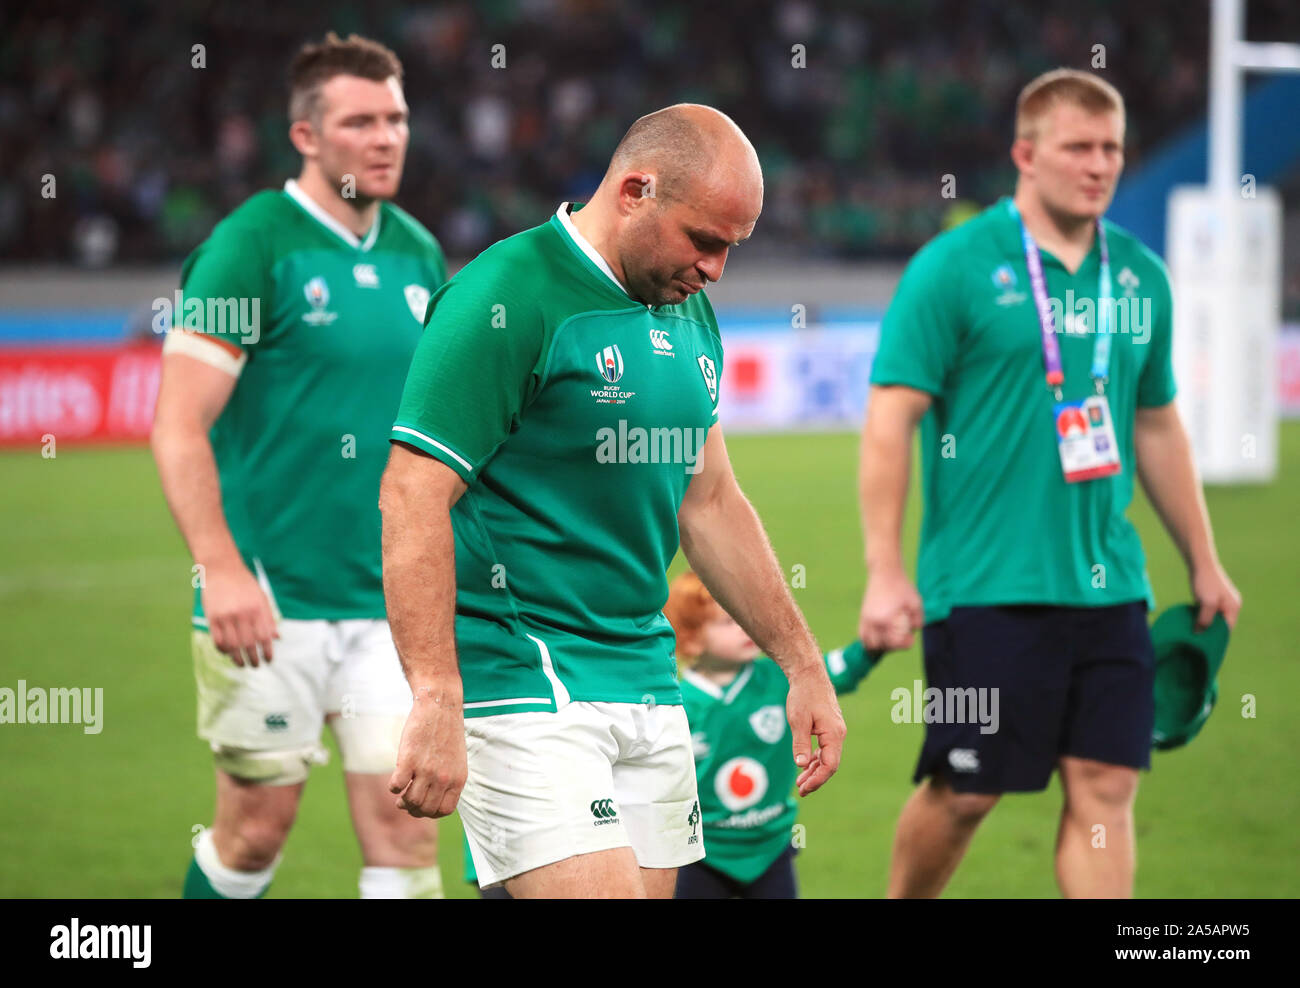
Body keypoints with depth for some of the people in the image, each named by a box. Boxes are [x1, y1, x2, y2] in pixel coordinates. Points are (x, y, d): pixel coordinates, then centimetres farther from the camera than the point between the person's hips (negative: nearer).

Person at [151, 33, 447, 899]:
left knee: (404, 818, -2)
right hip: (268, 598, -5)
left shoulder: (418, 254, 10)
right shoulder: (253, 245, -9)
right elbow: (180, 427, -13)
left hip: (386, 599, 5)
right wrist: (221, 569, -22)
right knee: (258, 825, 3)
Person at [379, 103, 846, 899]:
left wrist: (802, 662, 23)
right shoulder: (507, 298, -12)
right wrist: (436, 703, -24)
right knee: (601, 887, -19)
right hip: (524, 683, -8)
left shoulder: (690, 314, 14)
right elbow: (413, 497, -17)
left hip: (648, 682, 8)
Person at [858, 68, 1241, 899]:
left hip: (1109, 584, 5)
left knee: (1106, 788, 0)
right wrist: (885, 573, -15)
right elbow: (891, 419, -9)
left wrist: (1204, 564, 20)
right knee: (963, 792, 1)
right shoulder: (953, 268, -7)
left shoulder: (1140, 275, 11)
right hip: (985, 584, -5)